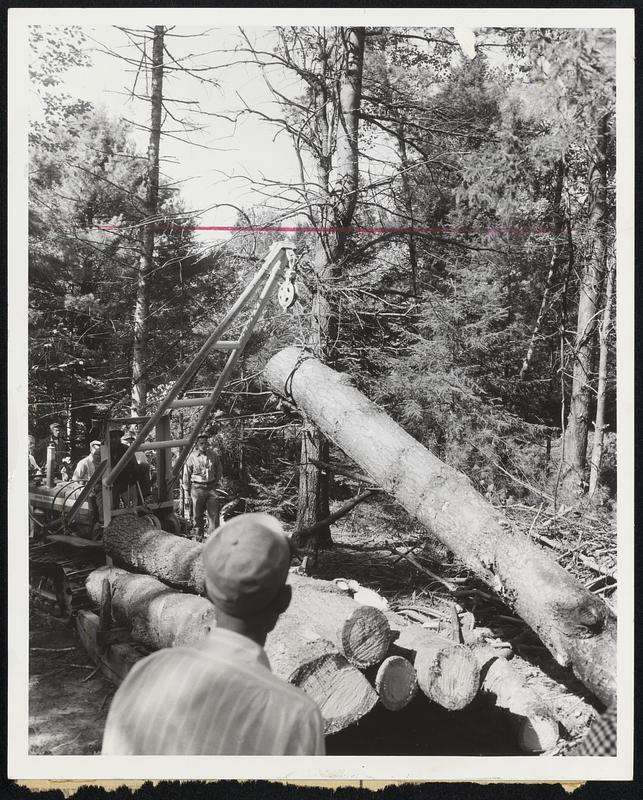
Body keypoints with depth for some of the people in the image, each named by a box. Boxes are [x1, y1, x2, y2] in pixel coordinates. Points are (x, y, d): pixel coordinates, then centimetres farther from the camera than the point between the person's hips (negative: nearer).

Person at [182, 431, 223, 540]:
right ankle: (199, 538, 18)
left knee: (213, 515, -3)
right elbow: (186, 474, 6)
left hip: (211, 488, 1)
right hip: (197, 488, -1)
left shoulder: (214, 455, 4)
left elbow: (219, 470, 18)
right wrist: (188, 489, 9)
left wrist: (217, 482, 14)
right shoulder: (192, 457, -3)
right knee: (197, 516, 6)